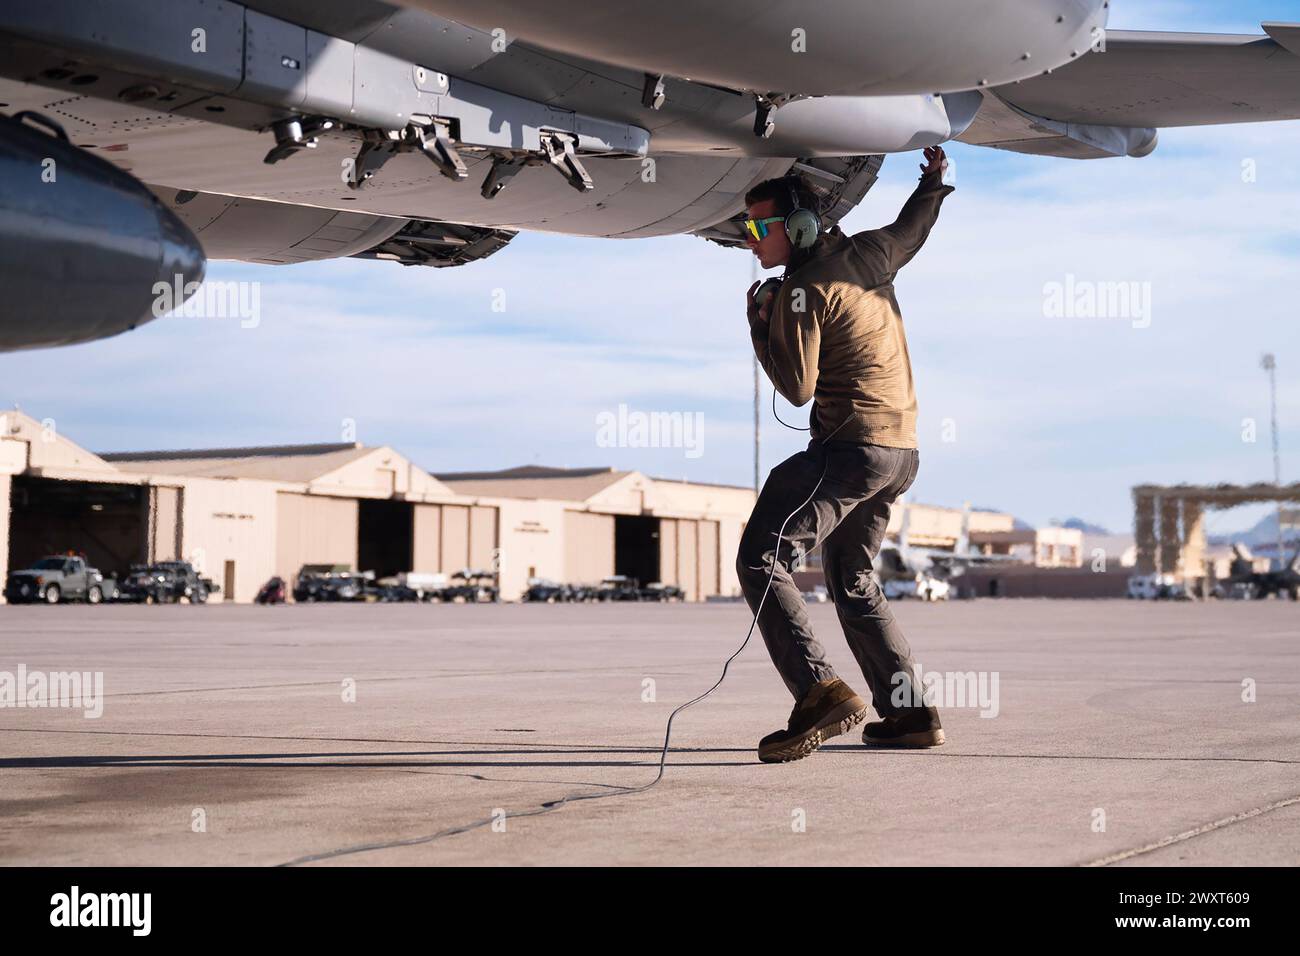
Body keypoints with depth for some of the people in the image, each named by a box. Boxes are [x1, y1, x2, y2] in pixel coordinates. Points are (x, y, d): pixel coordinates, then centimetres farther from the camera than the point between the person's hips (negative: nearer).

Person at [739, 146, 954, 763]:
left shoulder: (804, 290, -13)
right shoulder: (866, 257, 11)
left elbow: (798, 388, -13)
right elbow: (911, 231, 34)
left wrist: (758, 325, -1)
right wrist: (935, 180, 49)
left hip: (851, 446, -10)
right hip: (901, 449, 10)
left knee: (761, 561, -14)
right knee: (851, 580, 21)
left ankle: (822, 694, -28)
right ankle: (908, 713, 20)